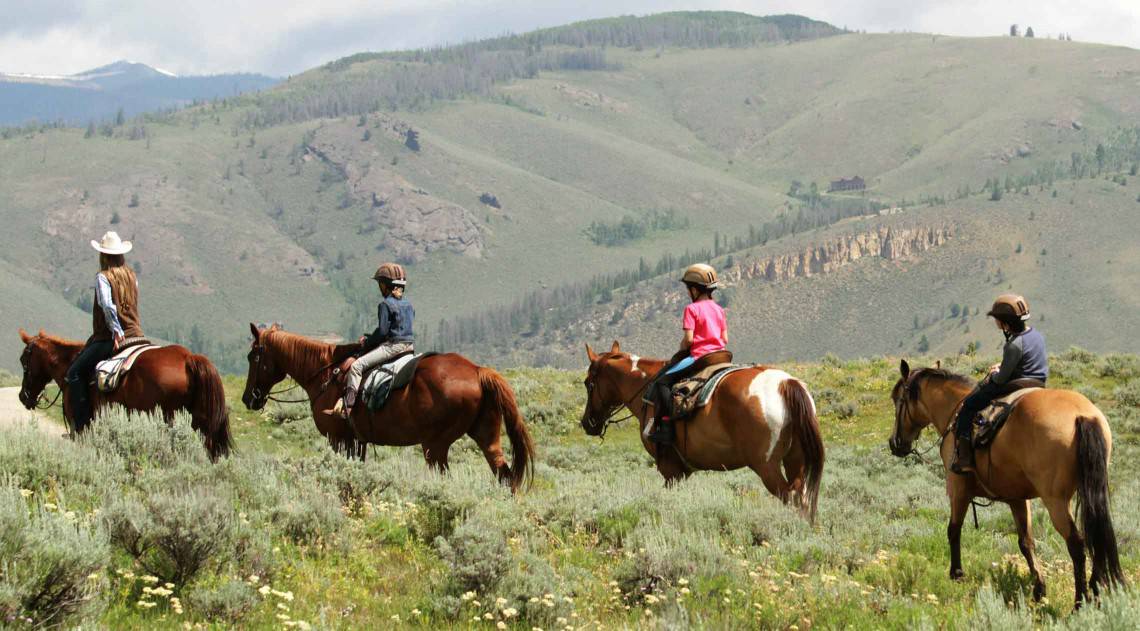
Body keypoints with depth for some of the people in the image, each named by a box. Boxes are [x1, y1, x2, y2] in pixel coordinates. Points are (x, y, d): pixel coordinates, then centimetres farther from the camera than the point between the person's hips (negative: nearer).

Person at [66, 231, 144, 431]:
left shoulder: (103, 277, -9)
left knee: (75, 372, -1)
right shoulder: (131, 275, 12)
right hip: (136, 334, 7)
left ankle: (82, 425, -11)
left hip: (109, 338, -7)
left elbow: (107, 306, -24)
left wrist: (117, 332, -25)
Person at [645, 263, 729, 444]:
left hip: (698, 356, -8)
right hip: (720, 354, 8)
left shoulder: (692, 309, -7)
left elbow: (688, 338, -15)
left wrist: (681, 352, 3)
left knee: (662, 382, -9)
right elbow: (725, 339, 12)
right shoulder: (719, 309, 14)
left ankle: (664, 423, -21)